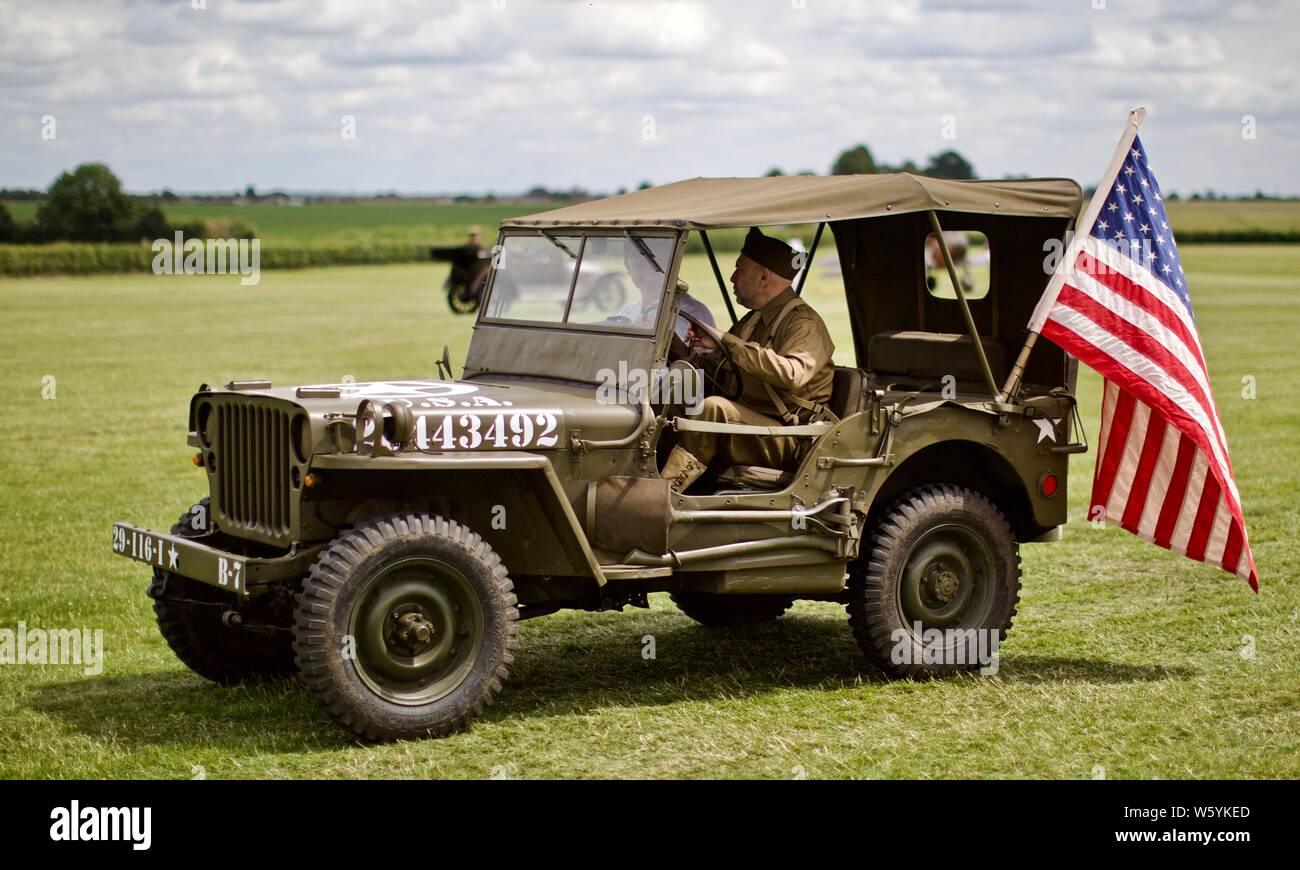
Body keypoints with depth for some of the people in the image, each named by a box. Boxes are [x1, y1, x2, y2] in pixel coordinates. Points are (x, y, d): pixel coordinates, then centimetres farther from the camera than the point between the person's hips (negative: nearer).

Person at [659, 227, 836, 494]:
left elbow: (793, 374, -29)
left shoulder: (805, 323, -8)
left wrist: (728, 343, -26)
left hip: (787, 442, -8)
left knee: (714, 408, -31)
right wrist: (705, 350, 6)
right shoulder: (752, 321, 19)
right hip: (751, 427, 8)